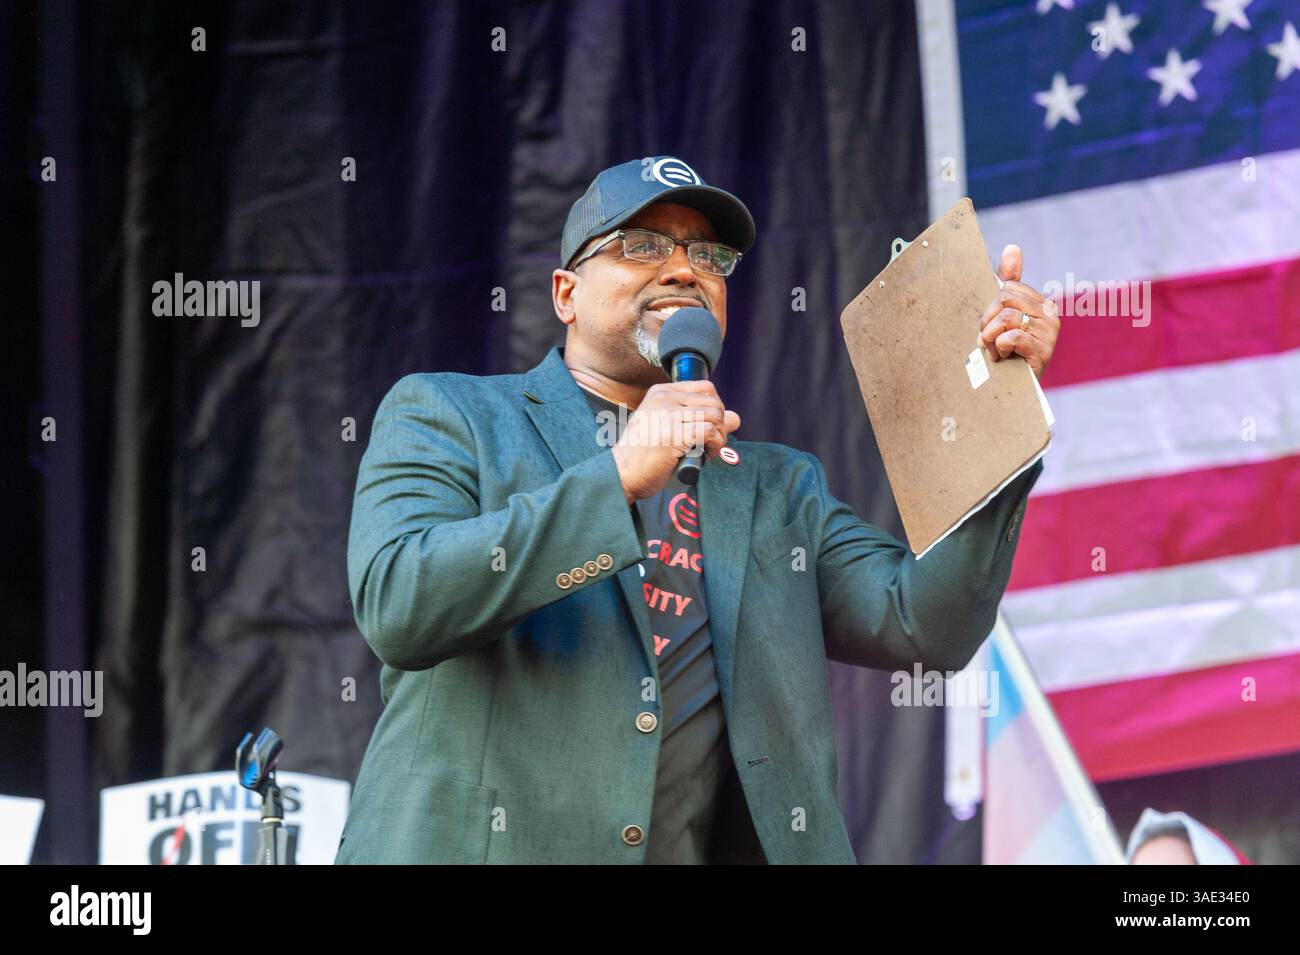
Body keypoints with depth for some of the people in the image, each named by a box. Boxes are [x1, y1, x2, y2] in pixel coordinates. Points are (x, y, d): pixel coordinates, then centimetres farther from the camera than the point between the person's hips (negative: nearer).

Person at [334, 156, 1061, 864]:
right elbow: (397, 603, -7)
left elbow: (927, 627, 6)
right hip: (481, 845, -3)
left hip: (719, 845, 3)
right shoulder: (445, 416, 10)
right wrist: (614, 480, -12)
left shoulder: (778, 486, 20)